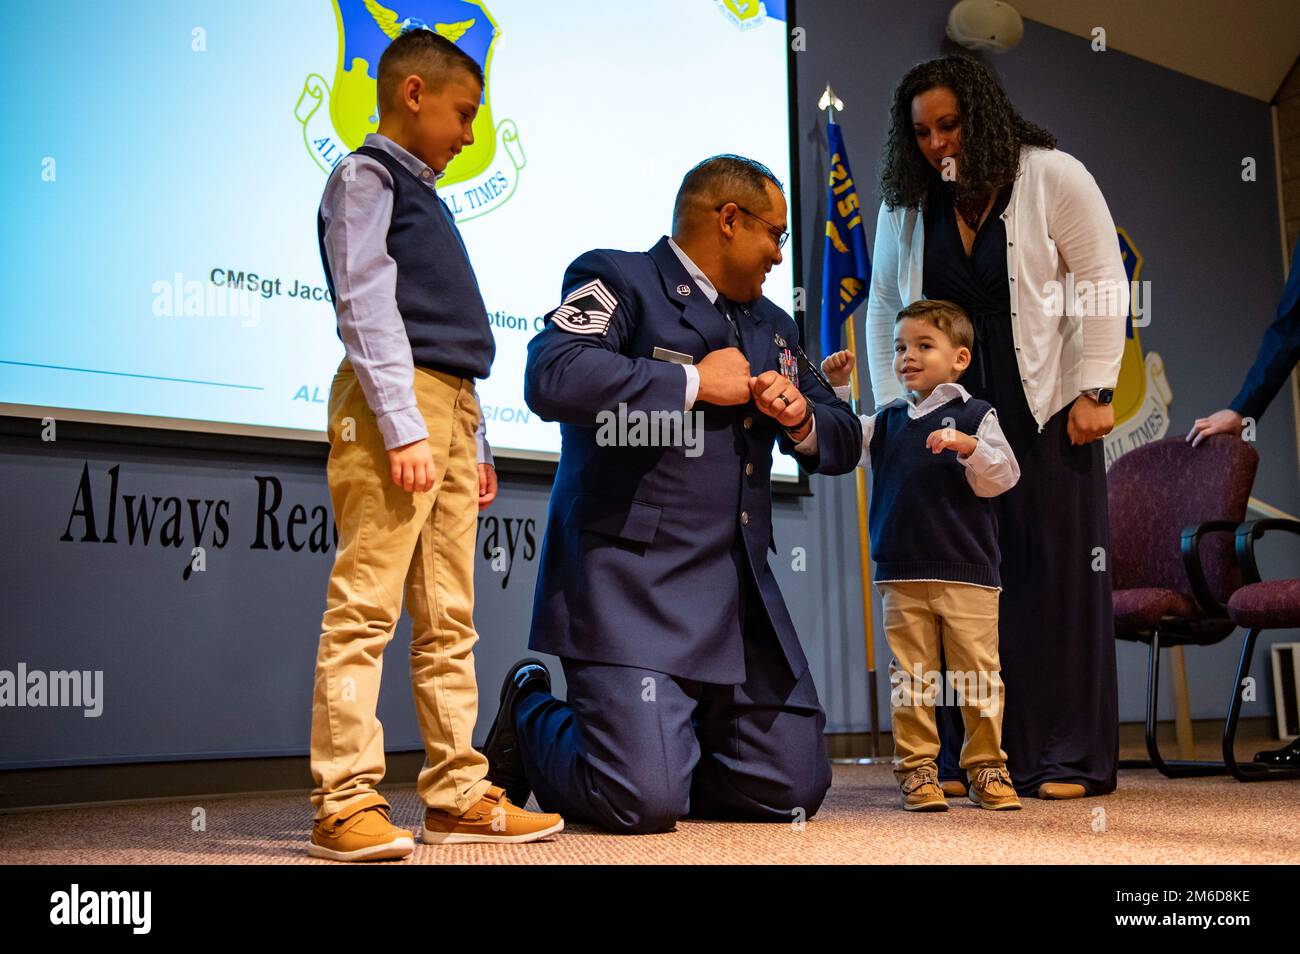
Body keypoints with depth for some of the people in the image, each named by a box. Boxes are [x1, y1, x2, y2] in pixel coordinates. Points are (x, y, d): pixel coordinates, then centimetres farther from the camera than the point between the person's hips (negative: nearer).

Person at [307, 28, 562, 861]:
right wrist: (405, 429, -18)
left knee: (450, 618, 6)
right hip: (395, 403, -9)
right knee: (367, 603, -11)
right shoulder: (366, 176, 2)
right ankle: (347, 802, -9)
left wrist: (473, 444, 19)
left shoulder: (425, 196, 26)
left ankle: (458, 794, 10)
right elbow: (367, 308, -10)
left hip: (451, 411, 9)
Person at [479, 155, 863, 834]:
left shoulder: (772, 326, 22)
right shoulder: (618, 279, -2)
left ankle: (650, 744, 28)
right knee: (643, 803, -15)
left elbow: (843, 441, 24)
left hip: (742, 594, 8)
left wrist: (802, 420, -1)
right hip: (633, 584, -8)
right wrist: (696, 383, -13)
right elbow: (552, 377, -22)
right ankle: (529, 721, 14)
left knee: (792, 790, 6)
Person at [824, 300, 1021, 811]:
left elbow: (1000, 479, -4)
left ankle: (986, 767, 14)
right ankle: (916, 768, 11)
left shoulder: (975, 415, 2)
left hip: (967, 573, -3)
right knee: (911, 674, 4)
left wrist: (969, 446, -21)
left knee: (978, 672, 2)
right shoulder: (885, 421, 14)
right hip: (902, 575, 3)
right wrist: (834, 389, 9)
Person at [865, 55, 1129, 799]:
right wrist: (892, 405, 6)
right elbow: (884, 310, 13)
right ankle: (963, 755, 9)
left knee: (1056, 569, -1)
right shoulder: (905, 205, 9)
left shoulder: (1054, 177, -2)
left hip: (1044, 410, -3)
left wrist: (1094, 392, -9)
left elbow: (1103, 282, -4)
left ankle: (1068, 759, 7)